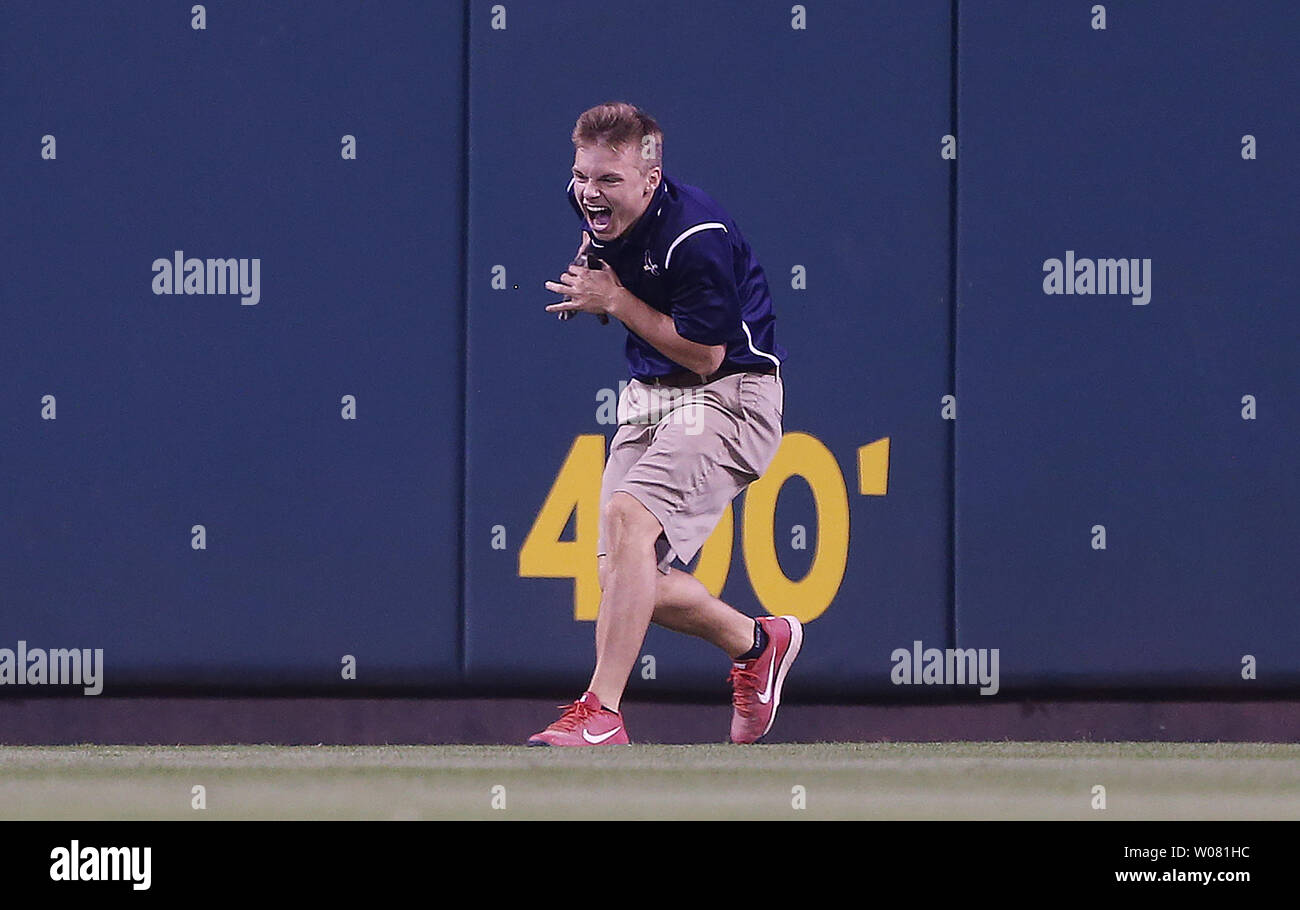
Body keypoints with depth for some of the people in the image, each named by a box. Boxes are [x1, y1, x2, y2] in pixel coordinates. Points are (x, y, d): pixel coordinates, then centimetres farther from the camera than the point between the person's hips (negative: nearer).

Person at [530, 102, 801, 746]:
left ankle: (602, 713, -31)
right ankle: (755, 642, 31)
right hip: (650, 398, 9)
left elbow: (704, 354, -22)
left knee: (627, 516, -30)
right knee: (626, 583, 3)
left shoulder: (697, 238, -25)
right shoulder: (594, 201, -1)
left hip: (726, 395, -9)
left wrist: (616, 301, -19)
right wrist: (589, 270, 4)